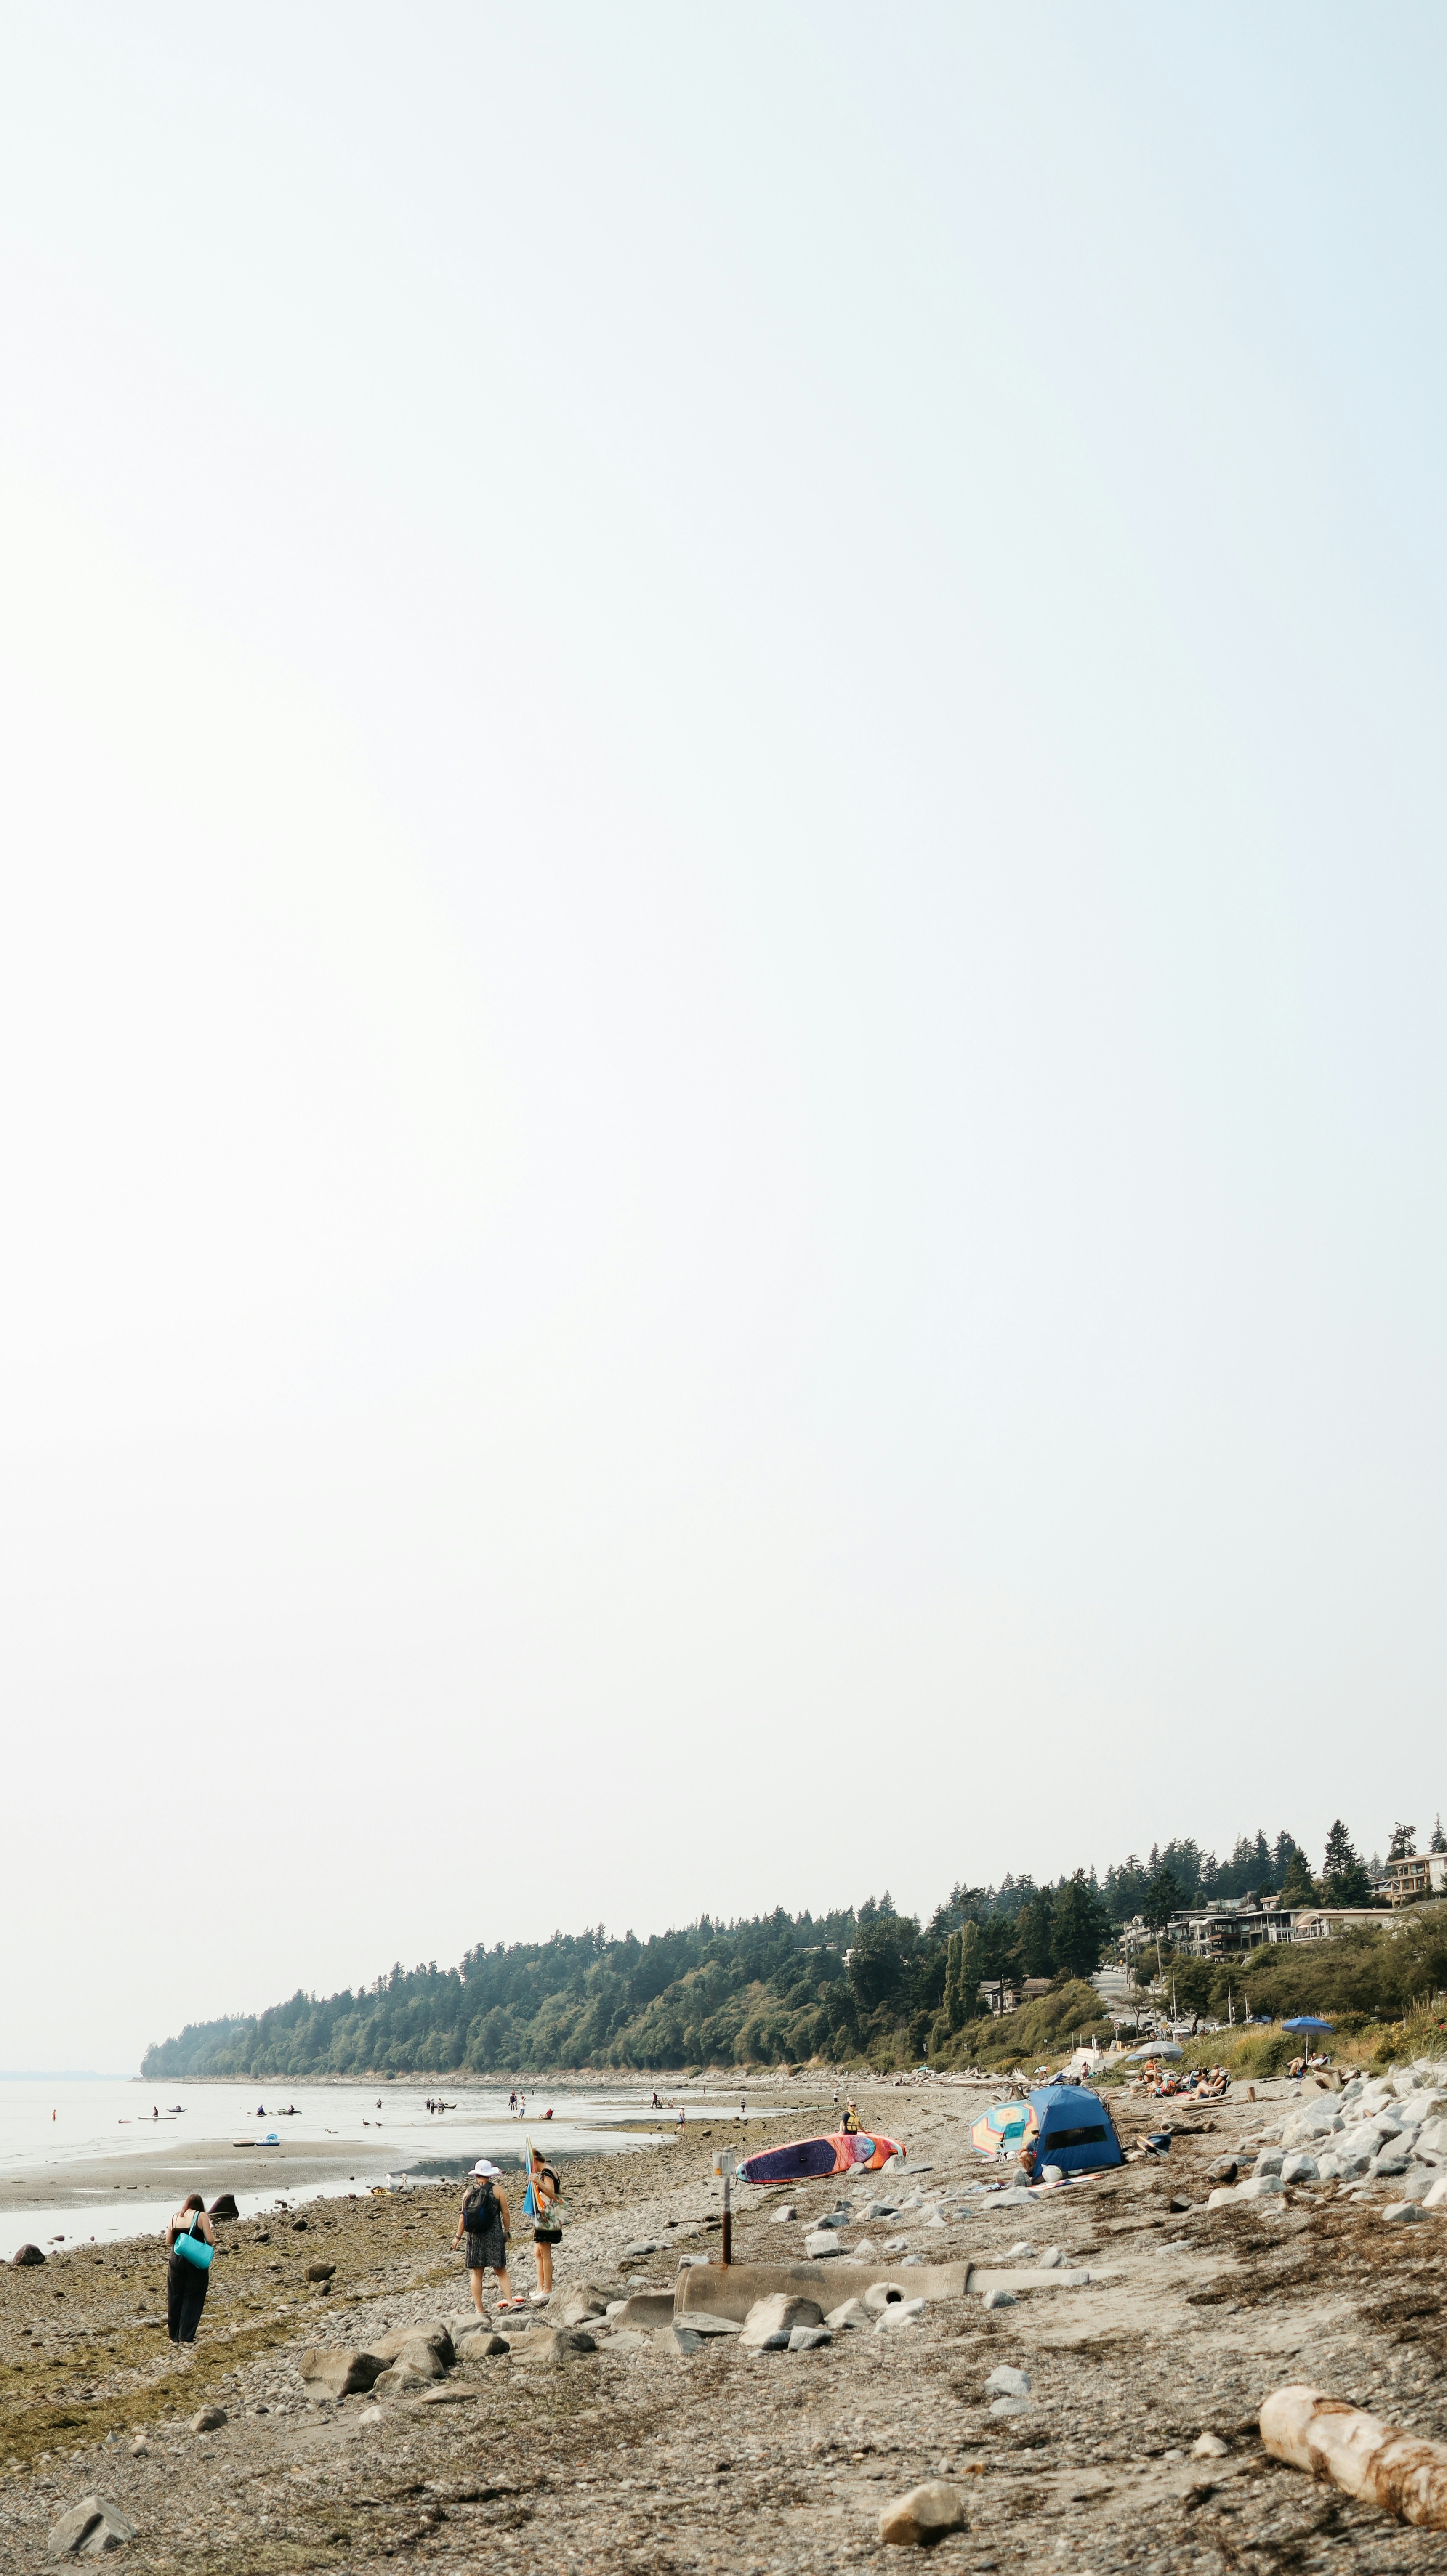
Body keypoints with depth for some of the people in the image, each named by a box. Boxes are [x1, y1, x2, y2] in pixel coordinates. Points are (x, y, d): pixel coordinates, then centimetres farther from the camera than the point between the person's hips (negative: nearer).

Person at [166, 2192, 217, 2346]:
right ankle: (186, 2337, 4)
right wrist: (213, 2233, 12)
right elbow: (210, 2241, -9)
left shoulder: (175, 2217, 6)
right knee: (192, 2299, 5)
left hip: (176, 2260, 3)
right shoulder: (201, 2216, -5)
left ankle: (175, 2337, 20)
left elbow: (169, 2242, 7)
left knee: (175, 2299, 14)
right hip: (196, 2262, -3)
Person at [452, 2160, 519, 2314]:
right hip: (494, 2235, -2)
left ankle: (479, 2309, 10)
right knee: (501, 2271, 5)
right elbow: (506, 2213, -2)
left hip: (475, 2236, 2)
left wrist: (458, 2236, 11)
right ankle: (510, 2301, -7)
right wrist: (507, 2232, 11)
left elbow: (463, 2216, 3)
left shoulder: (469, 2191, 2)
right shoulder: (497, 2191, -4)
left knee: (476, 2273, 9)